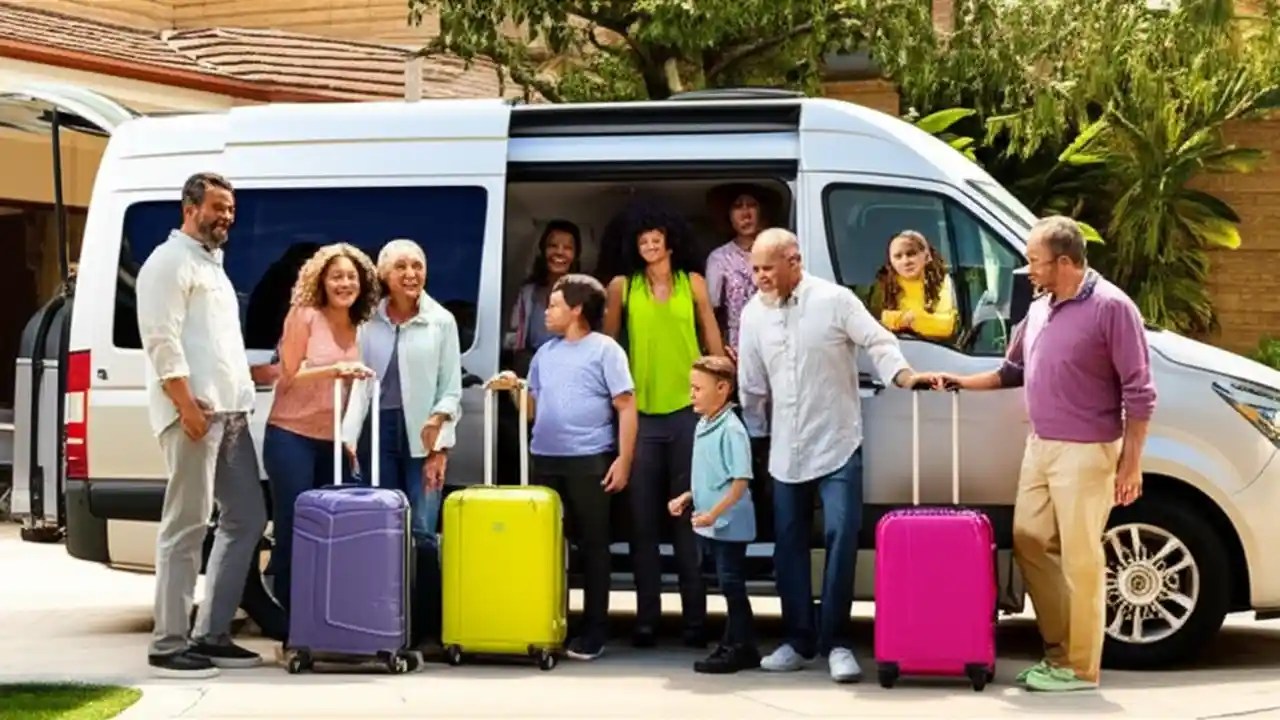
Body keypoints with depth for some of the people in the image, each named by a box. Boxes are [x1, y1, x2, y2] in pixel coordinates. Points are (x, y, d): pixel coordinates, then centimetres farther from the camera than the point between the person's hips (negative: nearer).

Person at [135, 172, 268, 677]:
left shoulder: (212, 264, 24)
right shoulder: (171, 261, -6)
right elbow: (162, 340, -15)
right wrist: (186, 404, -22)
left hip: (230, 412, 10)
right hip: (195, 412, -10)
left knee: (245, 520, 10)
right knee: (186, 527, -11)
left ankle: (212, 635, 15)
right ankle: (168, 646, -9)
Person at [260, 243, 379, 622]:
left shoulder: (360, 329, 10)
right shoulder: (304, 316, -4)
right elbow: (288, 377, -8)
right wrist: (333, 370, -21)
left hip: (334, 444, 5)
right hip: (292, 438, -5)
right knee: (292, 529, -5)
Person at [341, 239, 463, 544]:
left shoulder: (441, 321, 2)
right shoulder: (369, 320, 5)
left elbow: (451, 389, 3)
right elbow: (359, 381, 6)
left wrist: (440, 448, -6)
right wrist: (349, 436, -3)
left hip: (422, 435, -2)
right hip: (377, 429, 2)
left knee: (421, 531, -6)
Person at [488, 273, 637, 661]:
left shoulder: (604, 350, -2)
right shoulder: (545, 352, 16)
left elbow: (626, 406, -6)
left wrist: (624, 459, -13)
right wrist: (515, 388, 2)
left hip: (589, 461, -6)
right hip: (545, 459, 6)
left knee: (592, 543, 1)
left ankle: (593, 630, 6)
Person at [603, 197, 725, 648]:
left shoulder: (692, 283, 7)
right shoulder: (623, 287, 5)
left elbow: (714, 344, 10)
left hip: (688, 410, 0)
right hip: (641, 412, 0)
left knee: (690, 518, 1)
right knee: (643, 521, 1)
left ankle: (695, 619, 4)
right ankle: (646, 619, 6)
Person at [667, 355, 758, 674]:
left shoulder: (731, 430, -17)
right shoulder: (703, 426, 10)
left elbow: (741, 481, -21)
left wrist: (714, 513, -24)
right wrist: (687, 498, 12)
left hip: (729, 524, -9)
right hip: (711, 525, 9)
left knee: (732, 584, -3)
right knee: (729, 586, 14)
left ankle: (742, 648, 3)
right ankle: (734, 643, 21)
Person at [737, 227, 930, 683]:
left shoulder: (834, 300, -8)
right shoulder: (754, 314, 5)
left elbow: (878, 342, -8)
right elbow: (752, 384, 12)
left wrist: (905, 376, -23)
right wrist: (753, 434, 17)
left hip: (837, 445, -5)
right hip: (786, 451, 5)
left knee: (841, 538, -11)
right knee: (789, 545, 8)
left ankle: (836, 643, -5)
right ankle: (798, 641, 18)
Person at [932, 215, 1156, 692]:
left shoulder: (1111, 307, -12)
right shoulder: (1039, 309, 10)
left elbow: (1139, 392, -12)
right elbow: (1014, 371, 25)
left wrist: (1131, 461, -14)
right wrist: (960, 383, 17)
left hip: (1085, 452, -8)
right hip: (1039, 447, 8)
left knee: (1080, 559, -3)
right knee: (1030, 543, 11)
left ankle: (1079, 667, 5)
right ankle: (1058, 650, 22)